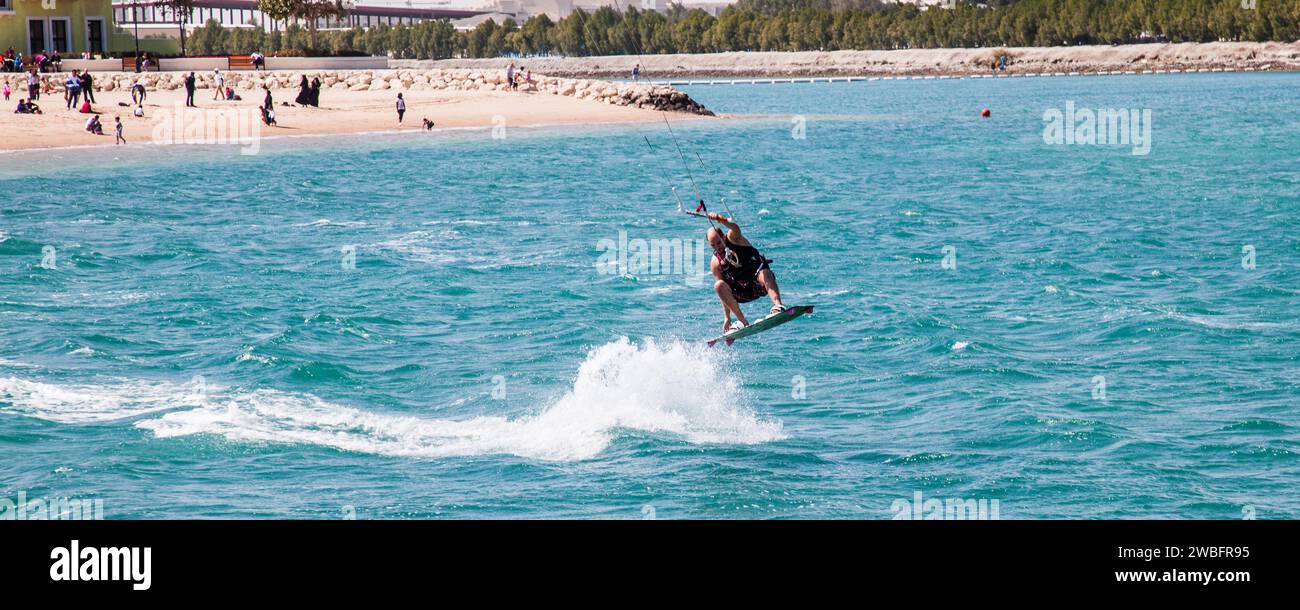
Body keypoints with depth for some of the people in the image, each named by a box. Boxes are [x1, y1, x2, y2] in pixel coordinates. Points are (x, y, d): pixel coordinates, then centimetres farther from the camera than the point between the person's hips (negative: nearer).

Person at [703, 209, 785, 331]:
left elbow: (735, 227, -33)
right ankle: (743, 321, -23)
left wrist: (720, 219, -54)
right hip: (742, 292, 3)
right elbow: (724, 293, 3)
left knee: (764, 274, -37)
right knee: (719, 286, -23)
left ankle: (778, 305, -61)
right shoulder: (715, 263, 0)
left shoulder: (733, 239, -6)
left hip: (759, 284, -3)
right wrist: (728, 318, 0)